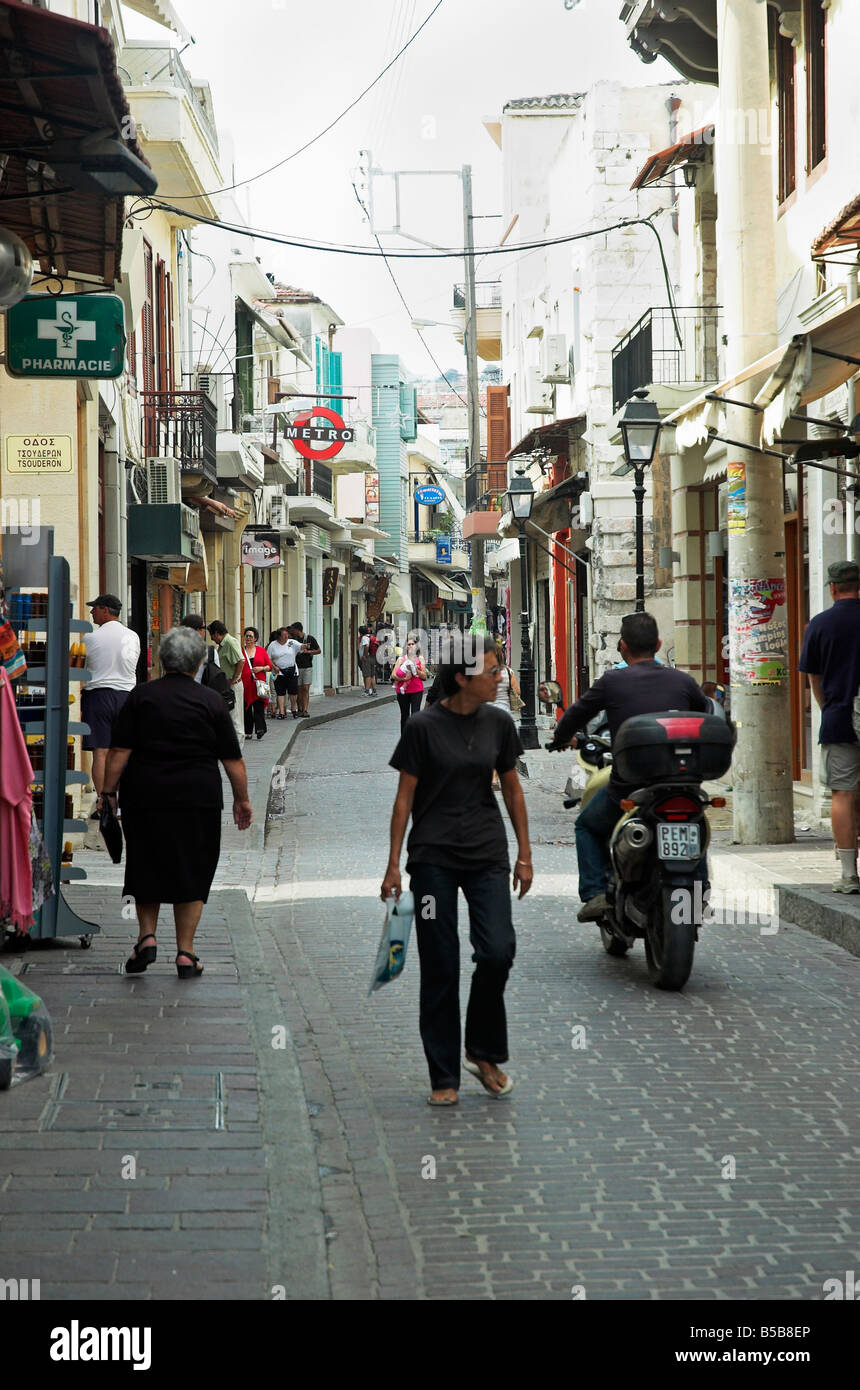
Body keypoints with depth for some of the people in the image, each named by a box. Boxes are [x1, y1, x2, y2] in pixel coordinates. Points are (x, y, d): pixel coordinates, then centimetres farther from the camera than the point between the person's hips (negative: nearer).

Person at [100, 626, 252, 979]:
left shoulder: (141, 696, -1)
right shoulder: (211, 701, 0)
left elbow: (120, 751, -4)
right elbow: (232, 759, 1)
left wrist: (109, 792, 2)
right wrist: (242, 799, 11)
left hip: (145, 795, 0)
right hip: (198, 800, 0)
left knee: (146, 867, 15)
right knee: (192, 872, 7)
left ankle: (146, 936, 2)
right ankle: (185, 954, 6)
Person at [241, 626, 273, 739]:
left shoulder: (262, 650, 9)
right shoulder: (240, 650, 8)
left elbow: (269, 666, 9)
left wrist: (261, 668, -9)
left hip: (258, 683, -1)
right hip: (245, 684, 1)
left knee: (259, 706, -11)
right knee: (246, 708, 3)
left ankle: (260, 729, -15)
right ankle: (248, 731, 9)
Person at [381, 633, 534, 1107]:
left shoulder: (498, 723, 4)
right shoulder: (423, 727, -7)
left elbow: (512, 789, 13)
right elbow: (404, 797, -2)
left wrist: (525, 854, 10)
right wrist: (393, 864, -4)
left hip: (486, 853, 3)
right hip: (433, 856, -3)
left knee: (498, 951, -12)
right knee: (440, 966, 1)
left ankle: (483, 1052, 10)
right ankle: (444, 1076, 11)